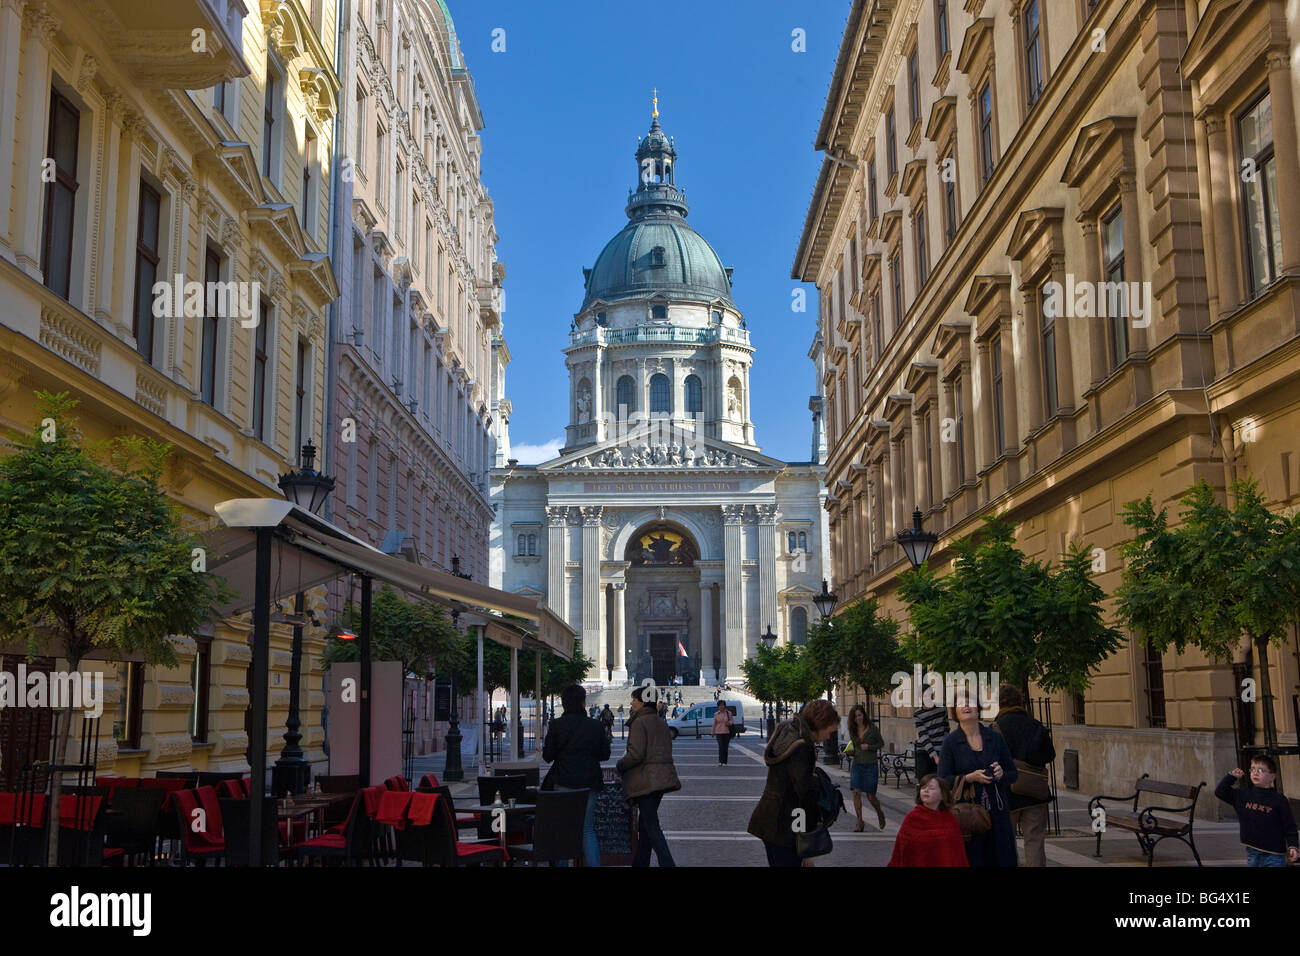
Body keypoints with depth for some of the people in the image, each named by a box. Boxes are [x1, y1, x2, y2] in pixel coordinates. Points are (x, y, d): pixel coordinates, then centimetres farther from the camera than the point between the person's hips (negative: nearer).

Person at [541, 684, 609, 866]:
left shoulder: (556, 725, -5)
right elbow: (605, 754, 8)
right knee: (588, 829, 8)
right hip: (590, 783, 2)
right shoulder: (595, 726, 1)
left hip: (564, 782, -2)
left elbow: (547, 756, -4)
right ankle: (594, 863, 1)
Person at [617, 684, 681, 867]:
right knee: (645, 823, 16)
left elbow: (636, 754, -20)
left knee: (651, 825, -7)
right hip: (662, 777, 9)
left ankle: (667, 863, -14)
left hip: (646, 779, -9)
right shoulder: (661, 722, 13)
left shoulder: (639, 722, -13)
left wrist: (620, 766, -3)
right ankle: (640, 862, 21)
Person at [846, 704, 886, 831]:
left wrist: (869, 747, -14)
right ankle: (860, 823, -1)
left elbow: (881, 743, 2)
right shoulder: (853, 730, 5)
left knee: (870, 796, 1)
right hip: (857, 764, 3)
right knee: (856, 792, -10)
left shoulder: (872, 728, -7)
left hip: (871, 765, -3)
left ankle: (880, 813, 32)